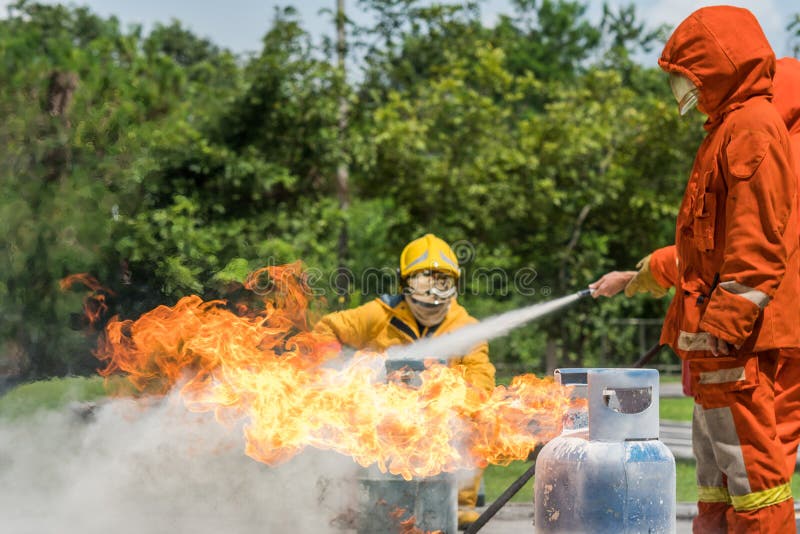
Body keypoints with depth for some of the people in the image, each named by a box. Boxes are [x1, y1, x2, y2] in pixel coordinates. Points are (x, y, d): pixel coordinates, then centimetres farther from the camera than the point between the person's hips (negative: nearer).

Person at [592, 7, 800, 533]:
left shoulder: (753, 126, -10)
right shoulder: (730, 131, 23)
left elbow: (757, 244, -20)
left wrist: (721, 324, -23)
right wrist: (638, 276, 34)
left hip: (741, 343, -11)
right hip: (722, 344, 11)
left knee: (749, 469, -11)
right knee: (717, 488, 12)